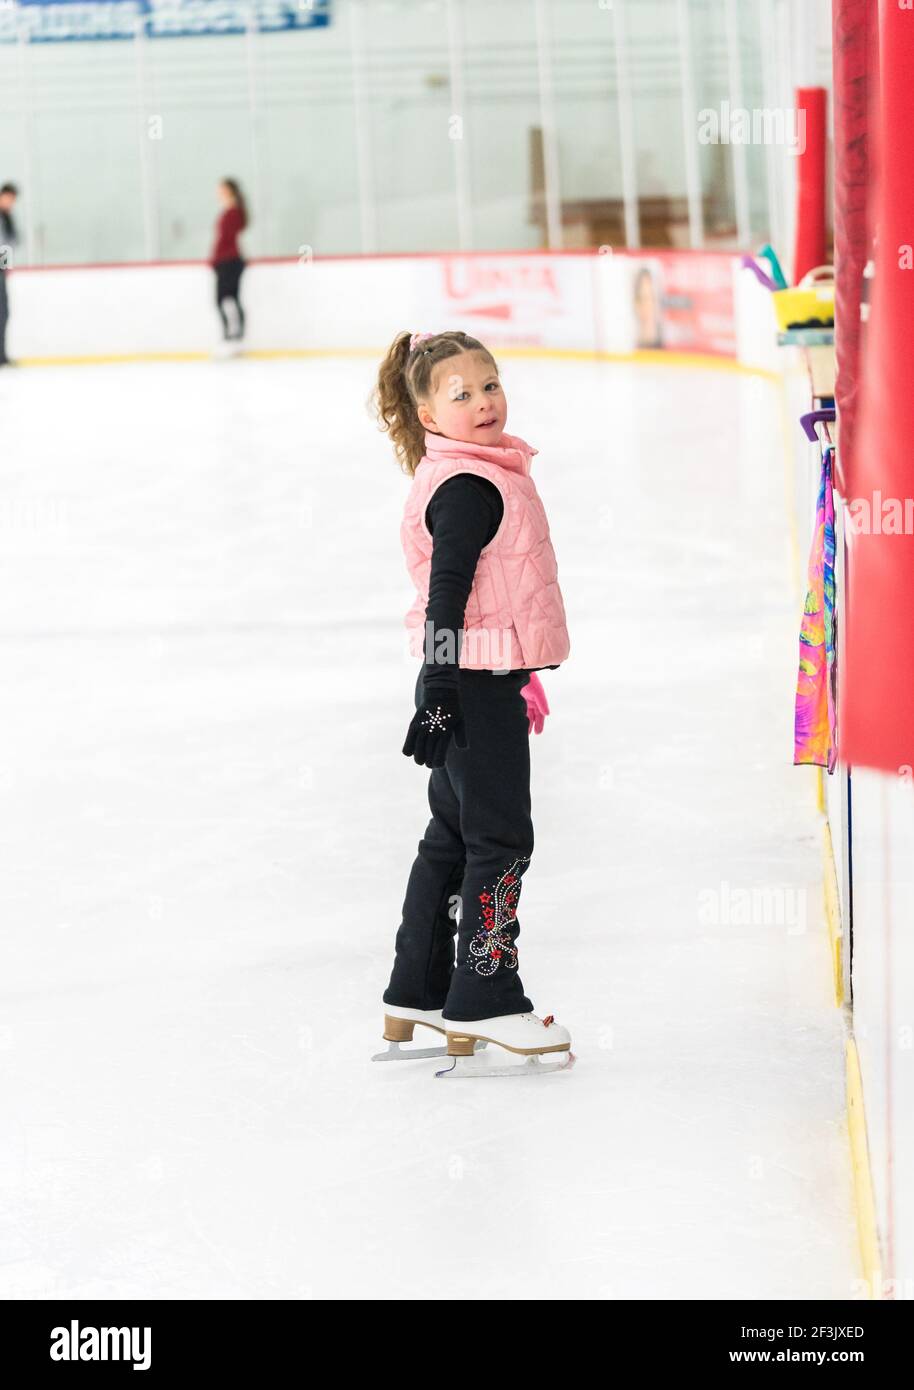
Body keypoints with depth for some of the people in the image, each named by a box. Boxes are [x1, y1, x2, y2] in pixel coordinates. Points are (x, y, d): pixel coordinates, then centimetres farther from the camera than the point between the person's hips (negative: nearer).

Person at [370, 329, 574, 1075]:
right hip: (472, 684, -10)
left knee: (453, 834, 15)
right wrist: (441, 691, -25)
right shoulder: (467, 488, -18)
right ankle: (482, 1002, 0)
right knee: (500, 837, -5)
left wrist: (522, 675, 28)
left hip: (480, 681, 10)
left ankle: (418, 993, 23)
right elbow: (446, 592, -23)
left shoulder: (489, 472, 13)